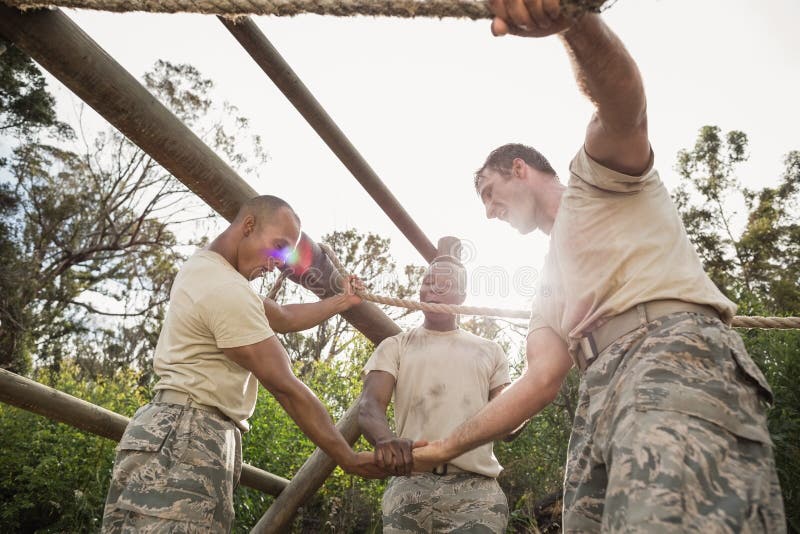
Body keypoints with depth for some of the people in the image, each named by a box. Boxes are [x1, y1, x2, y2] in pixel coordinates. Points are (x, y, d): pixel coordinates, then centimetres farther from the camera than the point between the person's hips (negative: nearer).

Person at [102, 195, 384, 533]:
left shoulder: (204, 267, 16)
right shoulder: (227, 290, -17)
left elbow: (284, 317, 27)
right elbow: (286, 389, -16)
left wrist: (343, 301, 34)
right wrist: (349, 460, -10)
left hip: (180, 440, 11)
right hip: (185, 442, -11)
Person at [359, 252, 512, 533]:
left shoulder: (489, 351, 19)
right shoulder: (396, 346, 13)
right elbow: (369, 405, -3)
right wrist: (385, 438, -26)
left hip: (476, 487, 1)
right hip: (410, 484, 0)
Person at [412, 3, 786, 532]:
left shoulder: (596, 173, 19)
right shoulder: (553, 281, 35)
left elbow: (624, 98, -6)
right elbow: (543, 379, 22)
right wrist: (445, 447, 20)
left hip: (676, 352, -7)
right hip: (602, 392, 8)